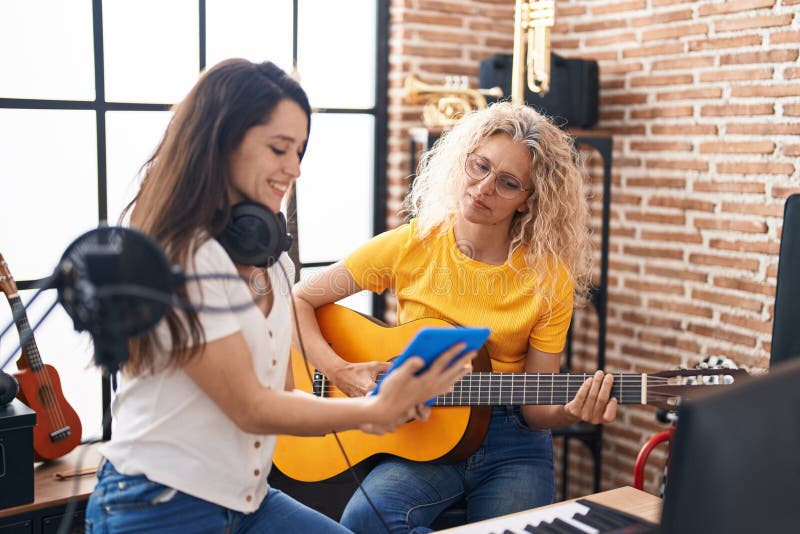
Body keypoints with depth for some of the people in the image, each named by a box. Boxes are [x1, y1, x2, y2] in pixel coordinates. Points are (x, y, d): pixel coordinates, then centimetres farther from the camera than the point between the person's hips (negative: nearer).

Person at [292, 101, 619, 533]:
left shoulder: (549, 278, -6)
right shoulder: (410, 246, -5)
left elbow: (534, 408, -2)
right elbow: (298, 300, -3)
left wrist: (571, 411, -24)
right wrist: (340, 373, -15)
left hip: (510, 446, 0)